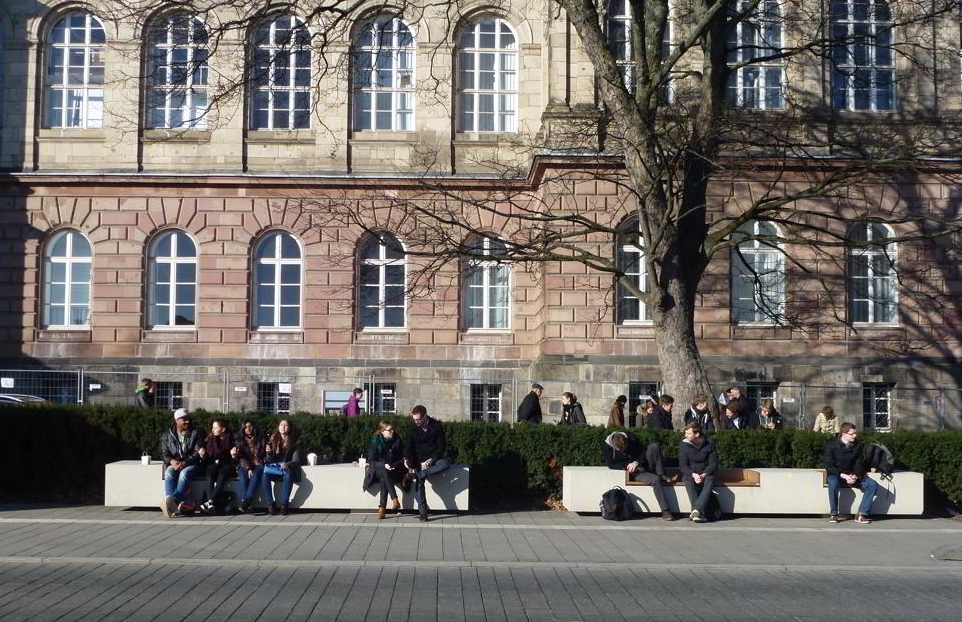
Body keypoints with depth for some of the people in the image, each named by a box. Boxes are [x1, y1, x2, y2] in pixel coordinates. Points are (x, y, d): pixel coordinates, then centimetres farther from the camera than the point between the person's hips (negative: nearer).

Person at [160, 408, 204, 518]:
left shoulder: (196, 433, 6)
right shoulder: (167, 435, 14)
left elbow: (198, 453, -4)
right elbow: (164, 453, 7)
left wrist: (185, 462, -19)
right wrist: (172, 461, -16)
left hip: (190, 464, -2)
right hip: (174, 464, 2)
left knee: (184, 473, -36)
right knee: (169, 474, -32)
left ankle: (172, 499, -53)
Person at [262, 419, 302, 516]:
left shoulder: (295, 442, 1)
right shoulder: (273, 440, 8)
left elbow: (296, 460, -6)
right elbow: (269, 461, 7)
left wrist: (288, 465, -27)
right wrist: (268, 453, -15)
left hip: (288, 468, -2)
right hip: (274, 467, 3)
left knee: (288, 474, -38)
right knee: (265, 474, -31)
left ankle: (284, 504, -29)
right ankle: (270, 504, -25)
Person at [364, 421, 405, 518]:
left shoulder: (397, 440, -1)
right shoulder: (375, 441, -5)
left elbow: (403, 458, 3)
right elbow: (371, 461, -5)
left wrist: (392, 465, -15)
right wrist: (384, 465, -22)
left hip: (394, 468, 0)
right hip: (378, 468, 0)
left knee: (384, 479, -32)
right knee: (384, 473, -36)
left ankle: (382, 508, -37)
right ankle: (394, 500, -43)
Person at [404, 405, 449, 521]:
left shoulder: (436, 426, -5)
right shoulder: (413, 427, 2)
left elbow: (441, 447, -4)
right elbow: (409, 445, 2)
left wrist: (431, 460, -18)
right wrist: (406, 458, -18)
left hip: (433, 458, -1)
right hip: (418, 460, 1)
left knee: (444, 464, -35)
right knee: (419, 481, -25)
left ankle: (417, 475, -36)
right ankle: (422, 510, -26)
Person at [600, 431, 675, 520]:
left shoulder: (632, 440, -6)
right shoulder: (605, 446, -14)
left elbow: (641, 453, 0)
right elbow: (611, 465, -15)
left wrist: (636, 462, -22)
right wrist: (627, 465, -27)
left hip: (642, 465, 4)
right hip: (632, 473, -4)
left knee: (654, 446, -21)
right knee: (655, 480, -31)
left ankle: (662, 475, -17)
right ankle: (665, 511, -29)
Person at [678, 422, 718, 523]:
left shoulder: (709, 444, -2)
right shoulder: (684, 445, -1)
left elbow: (714, 463, -3)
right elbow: (683, 465, -4)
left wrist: (703, 475, -20)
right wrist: (693, 474, -23)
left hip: (705, 474, 0)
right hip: (690, 474, 0)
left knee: (709, 481, -34)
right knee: (689, 481, -35)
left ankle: (696, 510, -47)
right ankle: (699, 513, -44)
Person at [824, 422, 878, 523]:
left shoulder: (857, 445, 1)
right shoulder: (831, 445, -10)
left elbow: (859, 464, 5)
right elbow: (829, 467, -12)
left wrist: (855, 476, -17)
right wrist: (844, 476, -26)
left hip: (853, 476, 4)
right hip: (836, 475, -4)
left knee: (873, 484, -19)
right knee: (833, 483, -39)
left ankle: (861, 514, -17)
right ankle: (833, 514, -25)